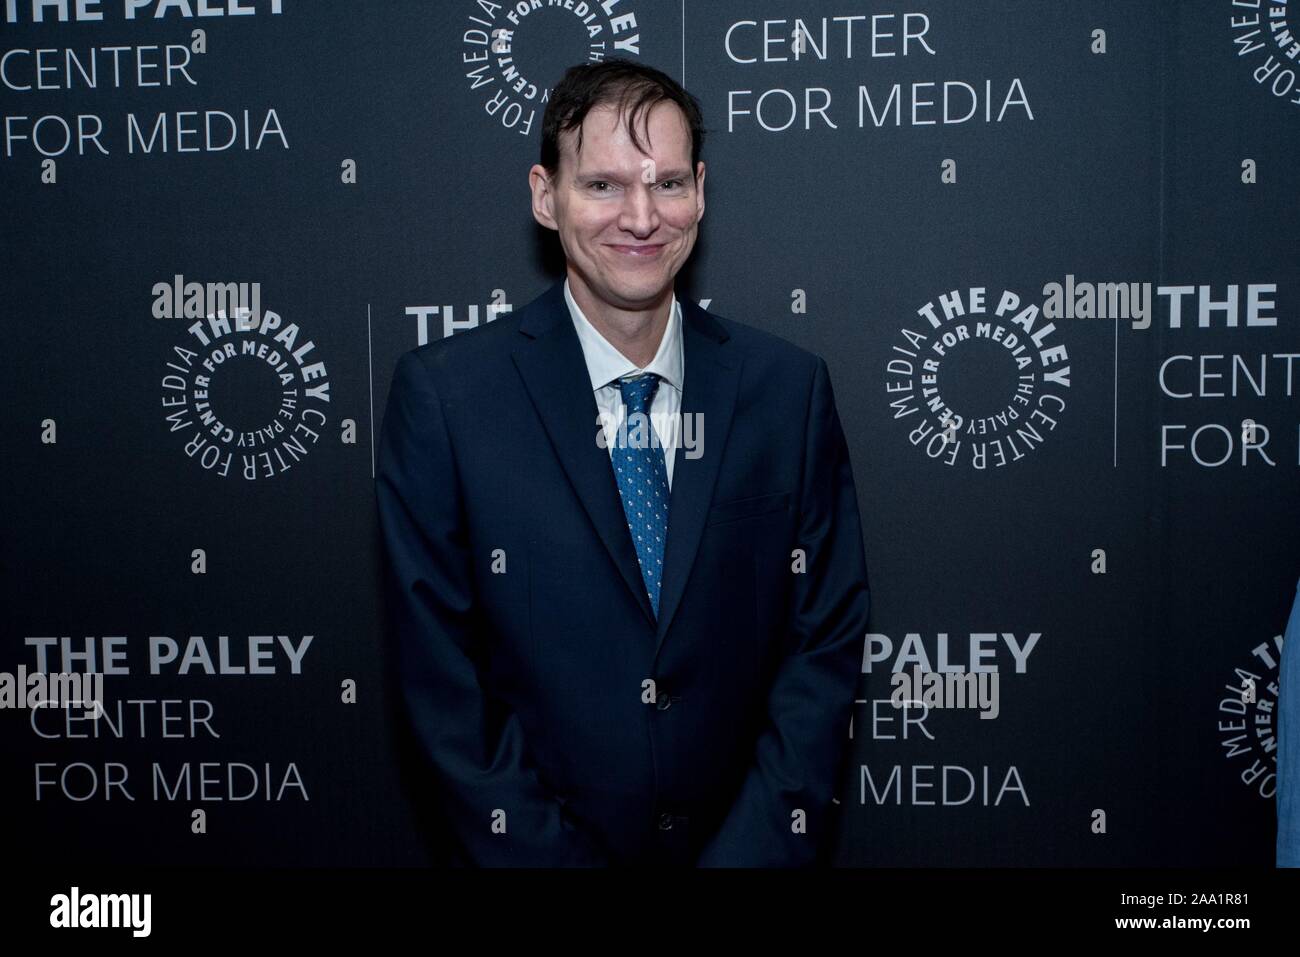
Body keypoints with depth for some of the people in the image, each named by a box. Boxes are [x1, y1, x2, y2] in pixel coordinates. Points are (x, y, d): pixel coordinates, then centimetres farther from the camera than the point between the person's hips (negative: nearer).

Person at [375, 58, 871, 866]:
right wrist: (544, 855, -15)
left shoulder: (791, 388, -7)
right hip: (537, 843, -1)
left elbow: (826, 640, -5)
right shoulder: (441, 397, -12)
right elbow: (443, 672, -11)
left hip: (745, 838, 2)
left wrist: (755, 851, -13)